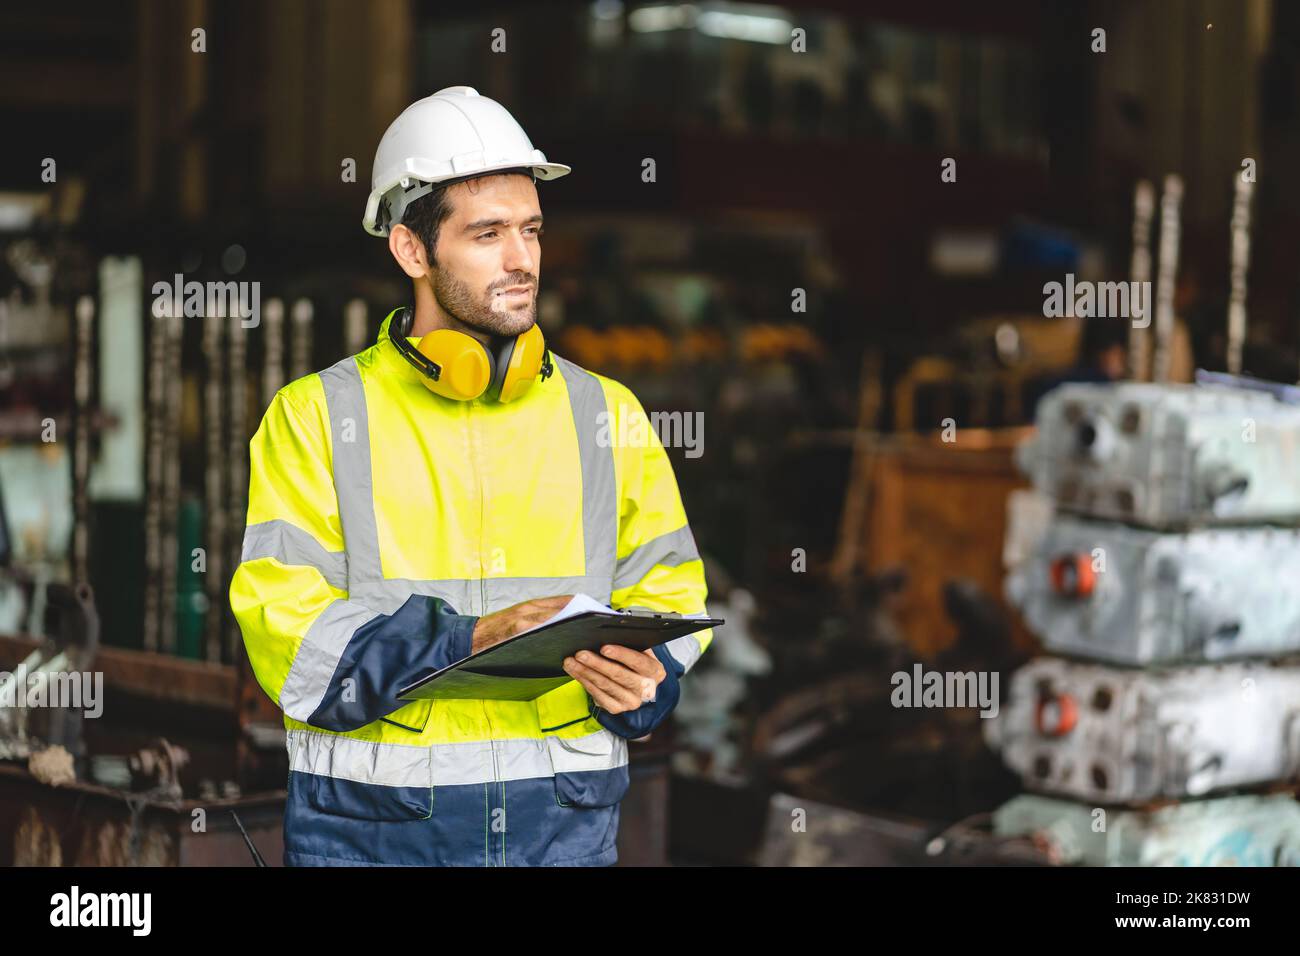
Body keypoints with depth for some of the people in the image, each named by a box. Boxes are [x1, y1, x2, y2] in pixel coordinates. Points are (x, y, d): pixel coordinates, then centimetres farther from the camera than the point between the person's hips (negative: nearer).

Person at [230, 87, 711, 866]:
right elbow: (285, 632, -8)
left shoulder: (609, 417, 9)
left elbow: (666, 599, 9)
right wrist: (469, 639, -20)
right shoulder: (316, 417, 1)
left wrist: (640, 679, -13)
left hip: (561, 822, 2)